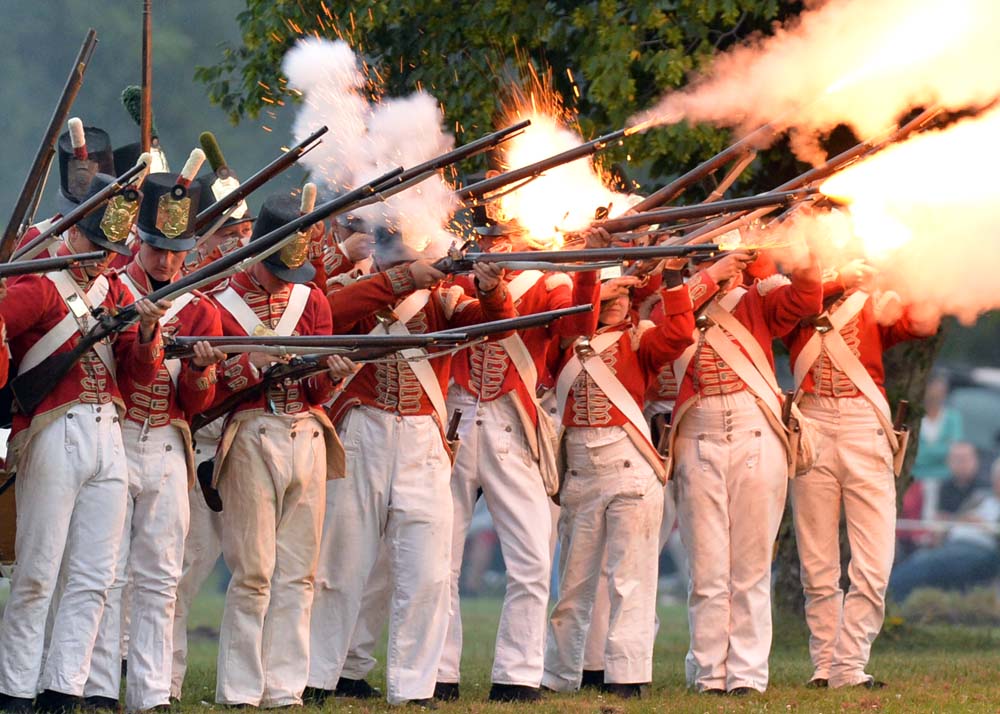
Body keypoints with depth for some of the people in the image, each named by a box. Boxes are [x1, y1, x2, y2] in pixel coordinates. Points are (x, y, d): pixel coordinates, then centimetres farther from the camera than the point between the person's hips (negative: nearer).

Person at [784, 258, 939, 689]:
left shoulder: (873, 306, 14)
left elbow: (924, 325, -4)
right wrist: (837, 280, -13)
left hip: (865, 428, 1)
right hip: (812, 429, 0)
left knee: (873, 565, -7)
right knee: (817, 565, 1)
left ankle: (849, 666, -3)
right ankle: (824, 666, 7)